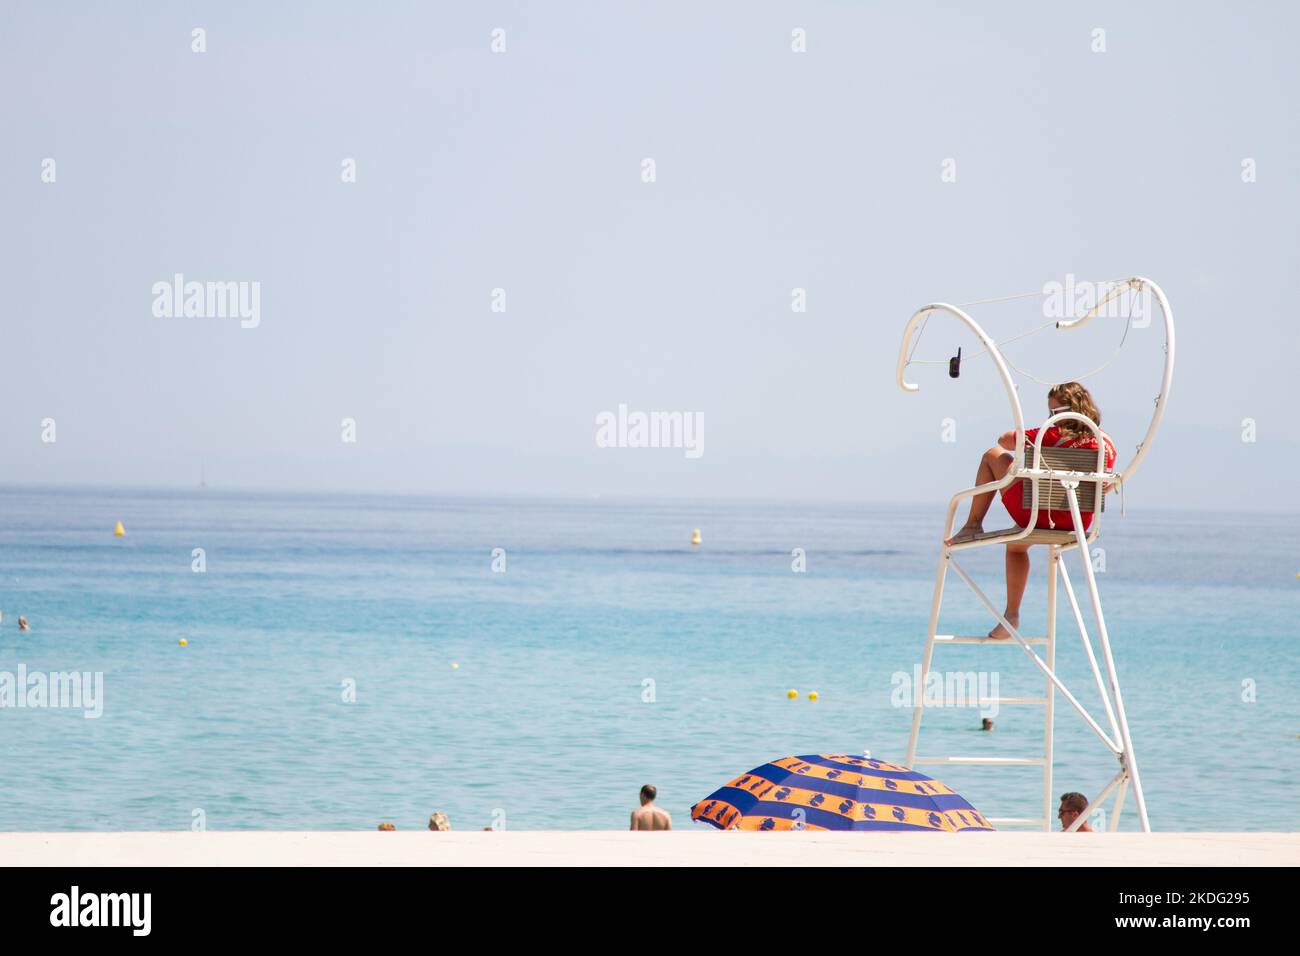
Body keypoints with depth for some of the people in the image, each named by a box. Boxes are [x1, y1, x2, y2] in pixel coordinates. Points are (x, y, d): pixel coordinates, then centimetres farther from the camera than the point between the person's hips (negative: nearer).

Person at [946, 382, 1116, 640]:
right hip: (1078, 525, 6)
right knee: (1016, 545, 39)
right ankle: (1011, 615, 36)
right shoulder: (1106, 444, -2)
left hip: (1038, 516, -6)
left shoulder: (1055, 435, -14)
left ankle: (973, 525, 17)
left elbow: (1005, 440, -1)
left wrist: (1028, 441, 17)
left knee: (992, 456, 13)